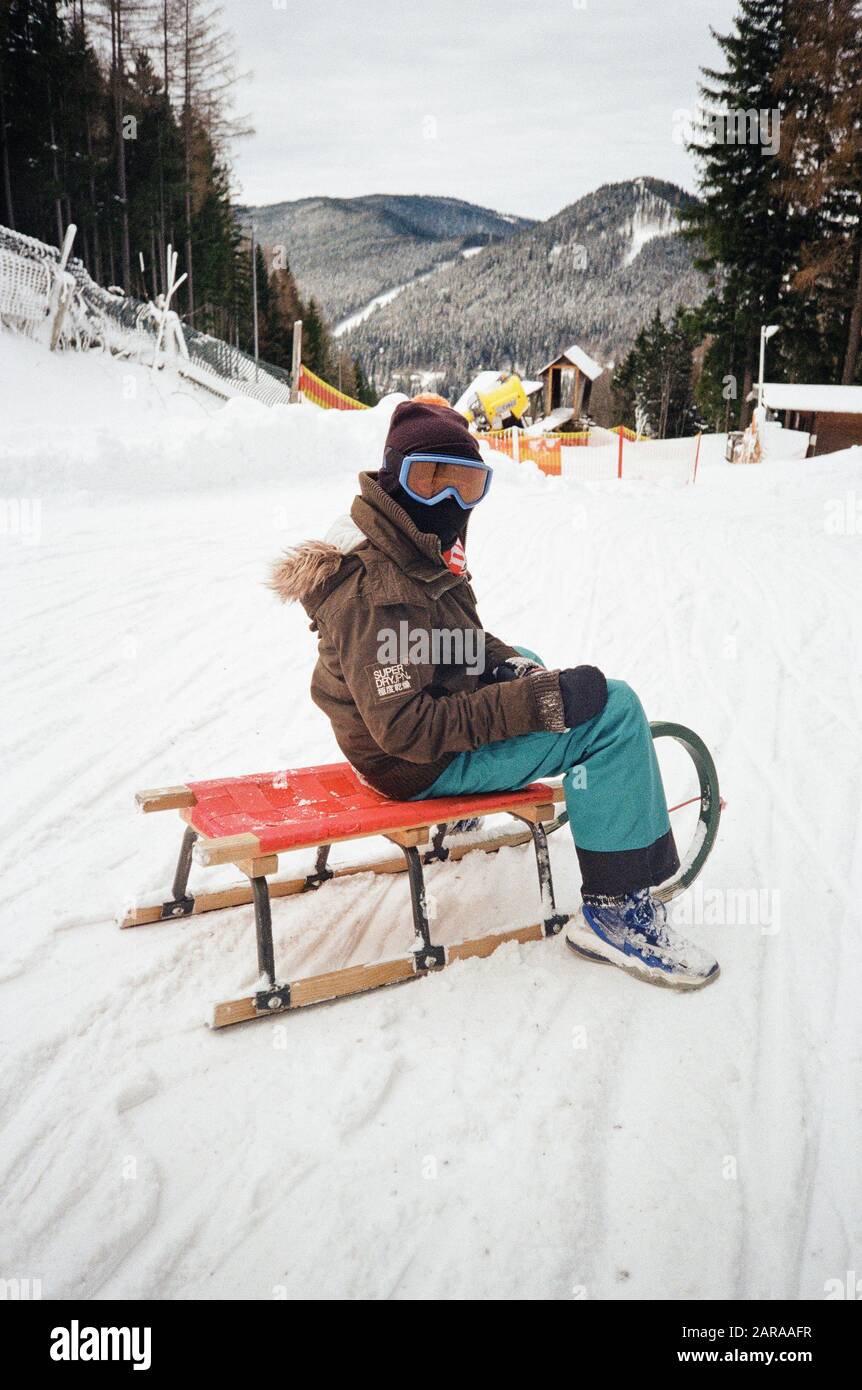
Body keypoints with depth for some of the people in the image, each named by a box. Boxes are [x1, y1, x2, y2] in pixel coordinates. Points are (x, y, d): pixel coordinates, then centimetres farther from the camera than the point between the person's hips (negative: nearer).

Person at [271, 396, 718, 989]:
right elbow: (408, 729, -30)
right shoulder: (379, 593, -28)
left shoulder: (414, 548, 4)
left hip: (437, 716, 10)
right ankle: (615, 910, -12)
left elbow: (462, 638, 18)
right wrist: (536, 700, -30)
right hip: (421, 765, -10)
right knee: (614, 710, -16)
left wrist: (511, 663, -2)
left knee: (524, 663, 35)